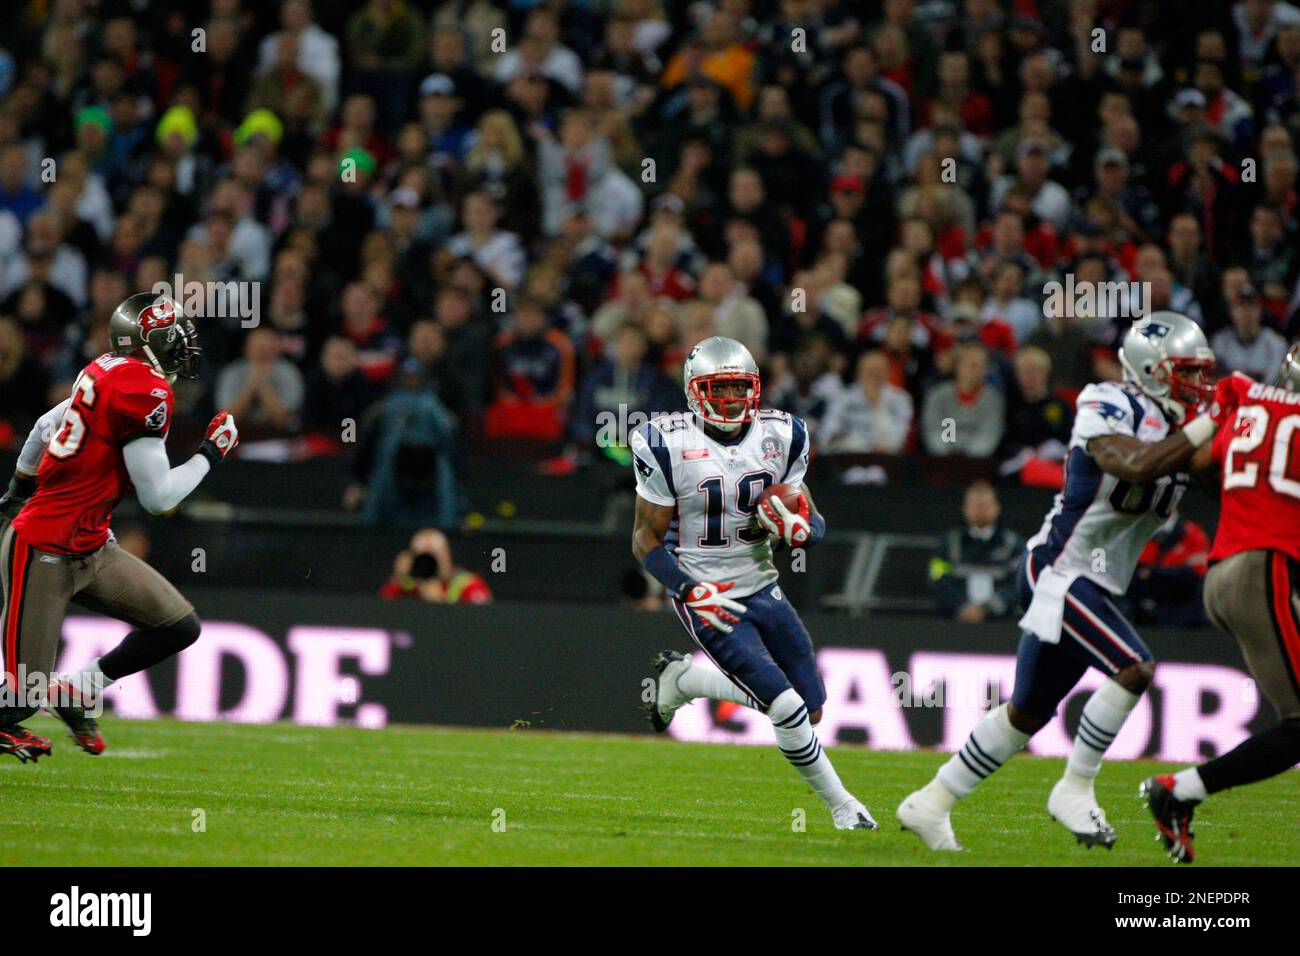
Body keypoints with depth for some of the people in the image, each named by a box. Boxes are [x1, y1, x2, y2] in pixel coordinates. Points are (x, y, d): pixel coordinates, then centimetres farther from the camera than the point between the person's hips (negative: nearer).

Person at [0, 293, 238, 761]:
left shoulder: (106, 373, 9)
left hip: (91, 549, 10)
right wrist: (210, 453, -5)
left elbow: (44, 428, 24)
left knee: (179, 626, 3)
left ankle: (79, 690, 12)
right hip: (44, 554, -10)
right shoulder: (145, 390, -19)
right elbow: (158, 496, -18)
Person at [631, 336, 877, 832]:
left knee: (810, 710, 8)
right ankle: (841, 806, 9)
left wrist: (797, 527, -17)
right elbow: (645, 539, -8)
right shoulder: (668, 446, -14)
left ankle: (683, 678, 26)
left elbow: (815, 525, 7)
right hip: (707, 598, -6)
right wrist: (691, 591, -22)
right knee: (788, 709, -14)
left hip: (764, 589, 6)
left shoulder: (779, 437, -1)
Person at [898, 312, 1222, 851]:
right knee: (1134, 669, -22)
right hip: (1059, 572, -9)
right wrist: (1203, 429, -28)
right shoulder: (1108, 409, -14)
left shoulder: (1175, 427, 11)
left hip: (1094, 587, 9)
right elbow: (1133, 466, -31)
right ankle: (1074, 789, -9)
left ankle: (931, 803, 23)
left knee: (1028, 713, 14)